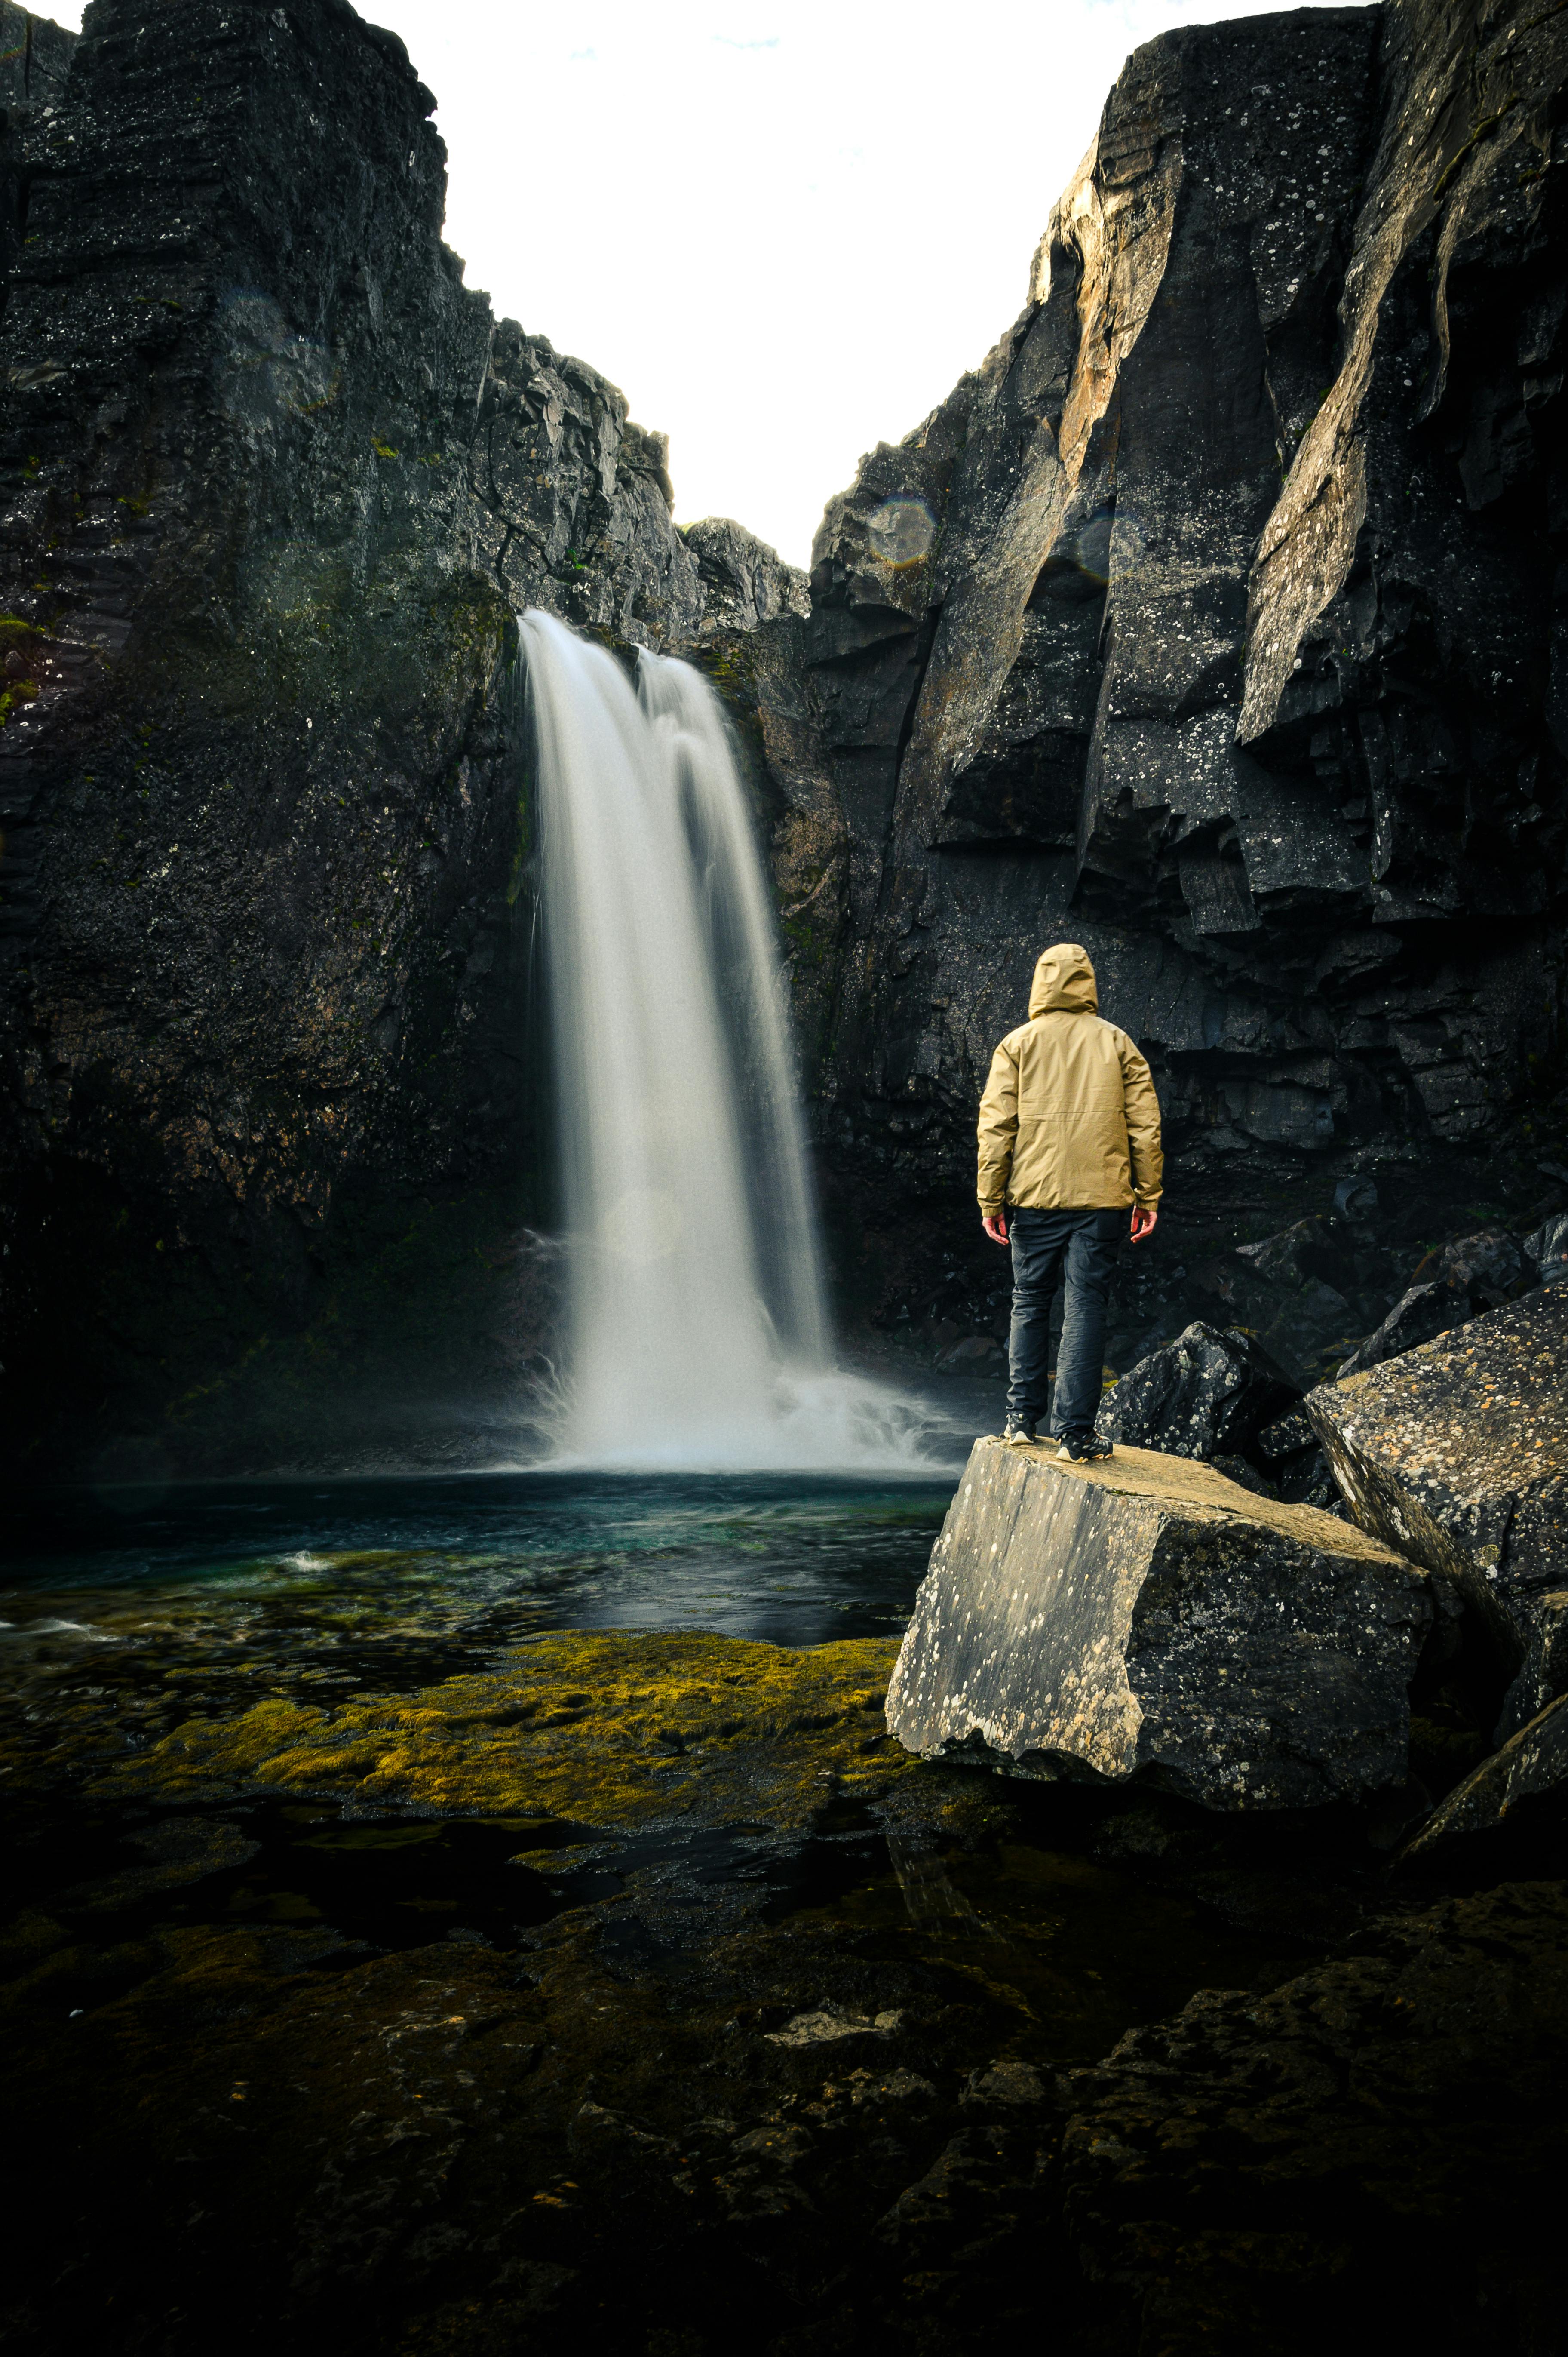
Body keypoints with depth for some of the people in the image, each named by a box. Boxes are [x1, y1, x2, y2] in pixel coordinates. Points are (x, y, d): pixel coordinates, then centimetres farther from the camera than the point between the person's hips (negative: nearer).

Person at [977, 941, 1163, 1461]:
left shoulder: (1018, 1043, 5)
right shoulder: (1116, 1043, 7)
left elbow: (996, 1126, 0)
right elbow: (1145, 1125, 3)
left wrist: (991, 1200, 3)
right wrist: (1148, 1196, 7)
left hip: (1034, 1197, 0)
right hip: (1100, 1198, 0)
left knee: (1029, 1305, 13)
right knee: (1085, 1309, 0)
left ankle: (1022, 1419, 14)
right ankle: (1074, 1432, -1)